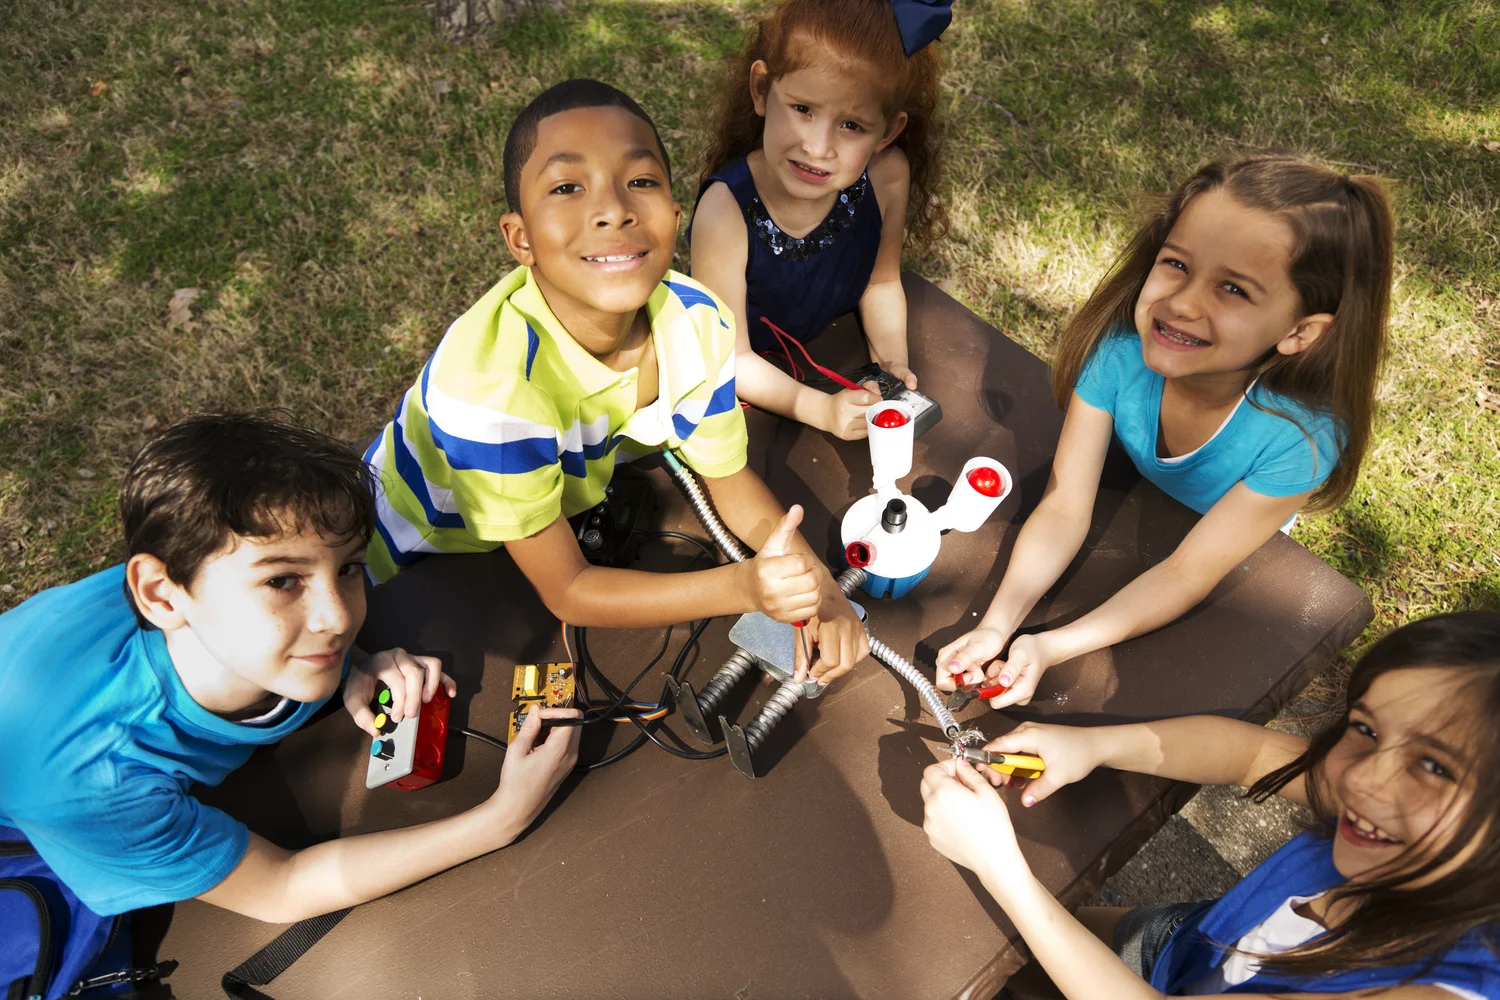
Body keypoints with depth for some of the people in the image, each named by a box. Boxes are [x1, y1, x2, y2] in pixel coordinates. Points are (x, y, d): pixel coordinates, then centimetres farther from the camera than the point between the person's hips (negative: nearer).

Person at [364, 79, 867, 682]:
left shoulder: (698, 324, -22)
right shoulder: (491, 381, -39)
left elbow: (729, 479, -6)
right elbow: (564, 591, -28)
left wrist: (813, 581, -24)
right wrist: (742, 586, -40)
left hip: (569, 511, 4)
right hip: (424, 568, -3)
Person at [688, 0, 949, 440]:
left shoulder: (888, 176, -21)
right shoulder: (726, 211, -32)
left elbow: (881, 281, 0)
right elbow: (731, 359, -23)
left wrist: (894, 362, -13)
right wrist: (823, 410, -30)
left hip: (842, 366, 5)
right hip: (755, 389, -5)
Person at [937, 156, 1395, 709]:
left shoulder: (1303, 435, -38)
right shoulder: (1118, 349, -33)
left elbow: (1188, 571, -31)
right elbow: (1064, 507, -27)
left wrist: (1051, 647, -44)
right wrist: (997, 626, -42)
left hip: (1230, 579, -1)